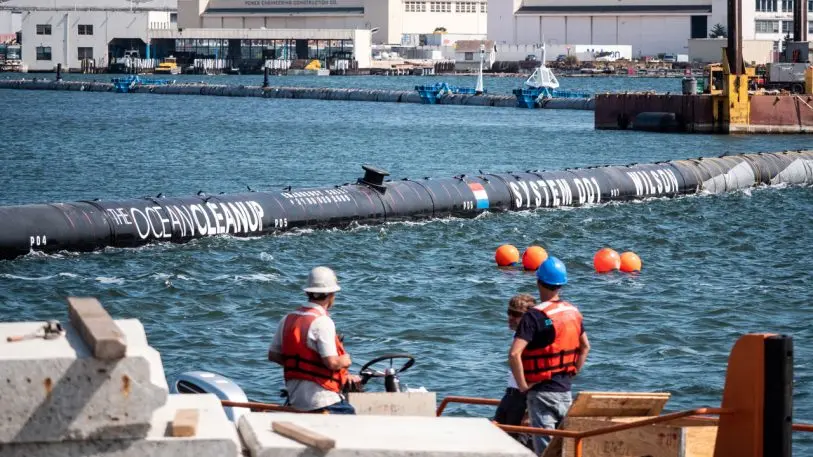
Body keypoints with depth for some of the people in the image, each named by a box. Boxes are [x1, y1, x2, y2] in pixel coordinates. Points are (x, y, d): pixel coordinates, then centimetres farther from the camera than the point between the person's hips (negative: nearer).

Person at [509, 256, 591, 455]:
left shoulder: (535, 316, -17)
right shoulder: (573, 312, 6)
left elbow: (514, 354, -26)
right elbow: (585, 347, 21)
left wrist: (523, 385, -15)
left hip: (542, 391, -7)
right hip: (566, 390, 7)